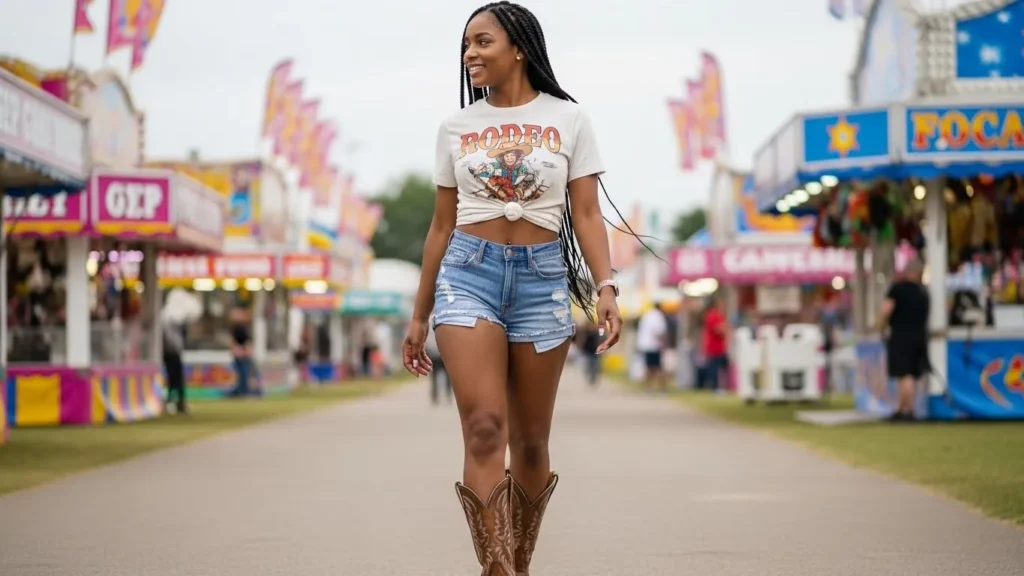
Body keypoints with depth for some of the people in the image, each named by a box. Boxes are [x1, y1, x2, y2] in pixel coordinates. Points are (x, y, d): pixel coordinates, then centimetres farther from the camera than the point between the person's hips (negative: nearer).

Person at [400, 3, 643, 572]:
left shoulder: (568, 119, 5)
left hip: (542, 277, 0)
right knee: (484, 429, -16)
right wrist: (420, 315, 14)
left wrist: (605, 286, -15)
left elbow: (587, 213, 1)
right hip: (467, 274, 0)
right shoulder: (457, 127, 10)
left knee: (530, 442, 6)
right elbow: (442, 226, 14)